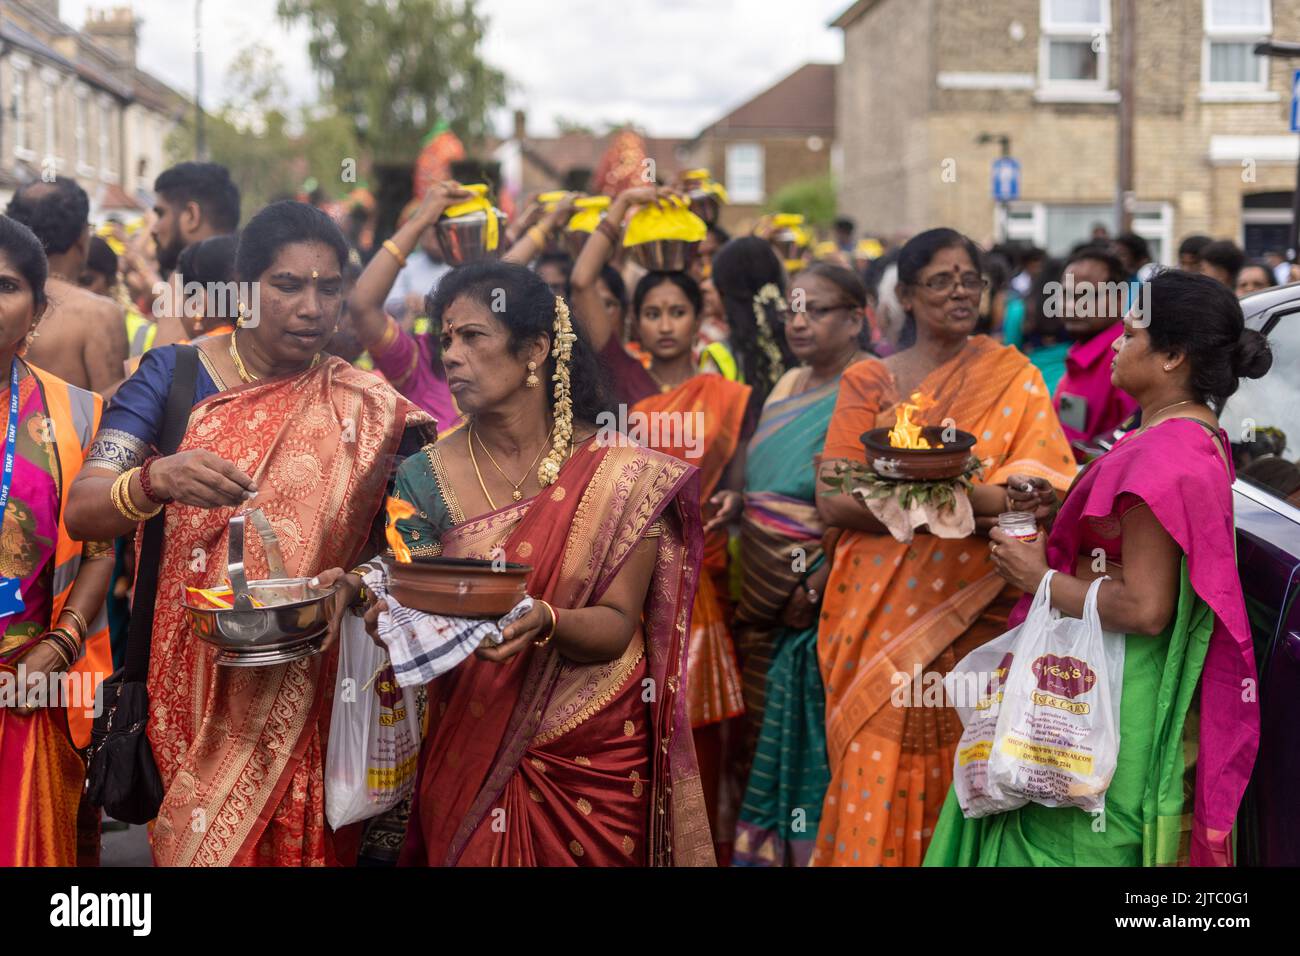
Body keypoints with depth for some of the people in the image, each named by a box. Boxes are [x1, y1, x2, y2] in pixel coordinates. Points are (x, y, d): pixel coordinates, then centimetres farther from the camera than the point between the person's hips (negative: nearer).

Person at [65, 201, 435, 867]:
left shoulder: (367, 408, 1)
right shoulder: (173, 375, -2)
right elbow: (81, 510, -13)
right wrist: (155, 480, -34)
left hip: (308, 698, 1)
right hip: (192, 682, -1)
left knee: (298, 842, 5)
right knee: (194, 841, 7)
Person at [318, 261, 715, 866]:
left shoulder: (620, 474, -8)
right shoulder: (426, 478, -4)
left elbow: (617, 627, -12)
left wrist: (545, 623, -33)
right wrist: (375, 599, -29)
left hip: (597, 761, -1)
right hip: (471, 759, 1)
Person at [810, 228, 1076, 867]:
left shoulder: (1013, 379, 5)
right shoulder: (868, 382, 5)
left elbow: (1042, 497, -6)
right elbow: (832, 500, -6)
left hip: (975, 615, 0)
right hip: (882, 611, 0)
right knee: (880, 776, 1)